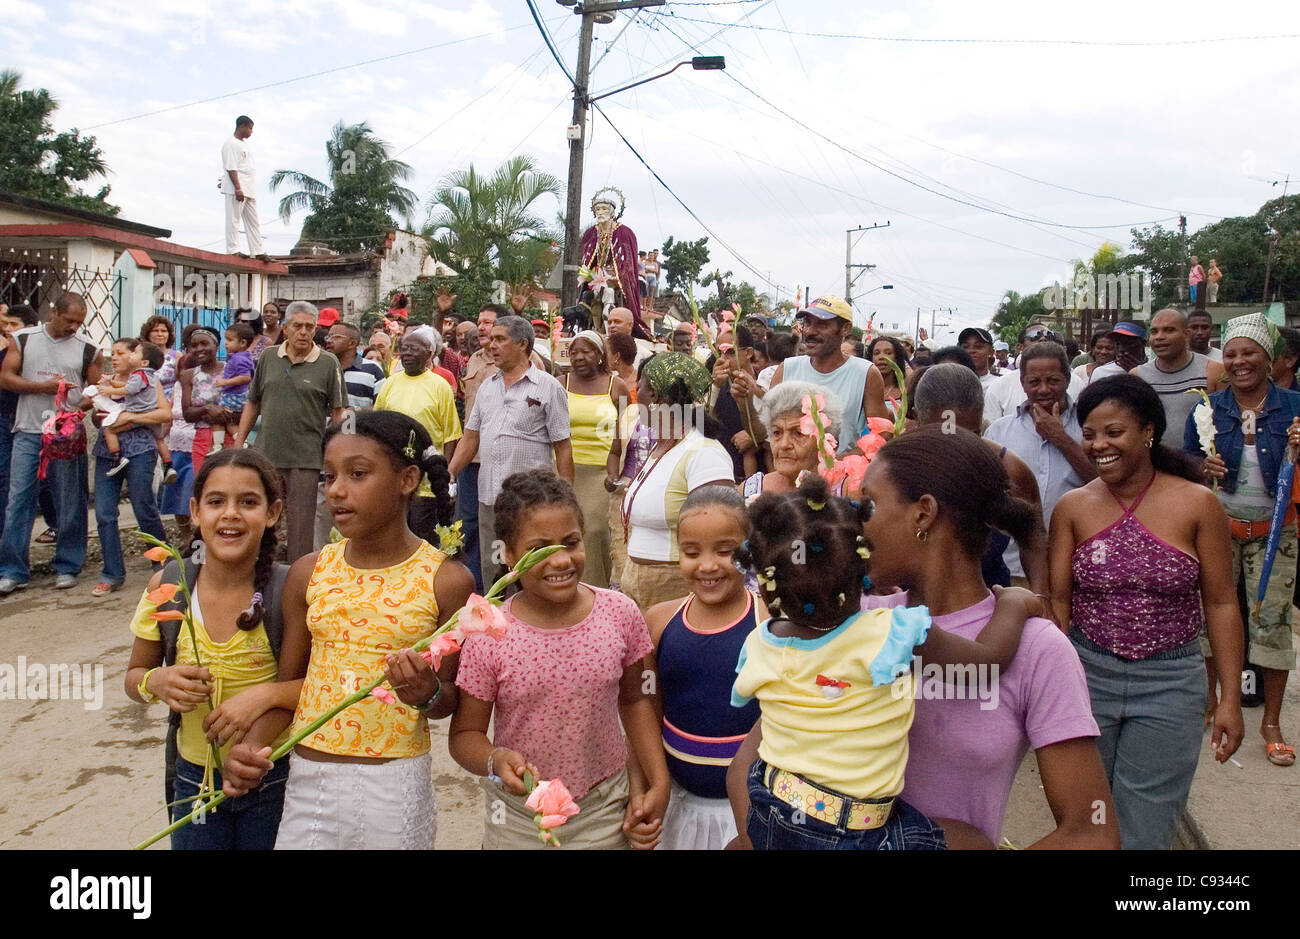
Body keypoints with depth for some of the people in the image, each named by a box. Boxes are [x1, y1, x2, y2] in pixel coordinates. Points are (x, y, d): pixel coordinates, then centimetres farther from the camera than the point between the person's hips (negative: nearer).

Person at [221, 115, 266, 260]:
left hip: (249, 189, 9)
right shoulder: (231, 144, -8)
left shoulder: (245, 144, 20)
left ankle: (257, 251, 9)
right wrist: (238, 189, -22)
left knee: (254, 221, 7)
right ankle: (233, 250, -5)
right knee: (234, 218, -6)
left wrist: (245, 189, 19)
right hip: (236, 190, -9)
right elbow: (231, 168, -15)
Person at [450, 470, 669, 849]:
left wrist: (658, 783, 1)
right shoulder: (487, 637, -17)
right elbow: (464, 734, -7)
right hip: (519, 821, -1)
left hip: (605, 816, 1)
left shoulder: (619, 614, -11)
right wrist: (495, 761, -28)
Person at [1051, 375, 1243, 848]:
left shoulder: (1197, 504, -7)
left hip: (1169, 684, -1)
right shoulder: (1073, 507, -3)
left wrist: (1230, 697, -3)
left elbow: (1221, 603, -3)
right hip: (1086, 673, 2)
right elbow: (1057, 600, 0)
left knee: (1145, 830, 8)